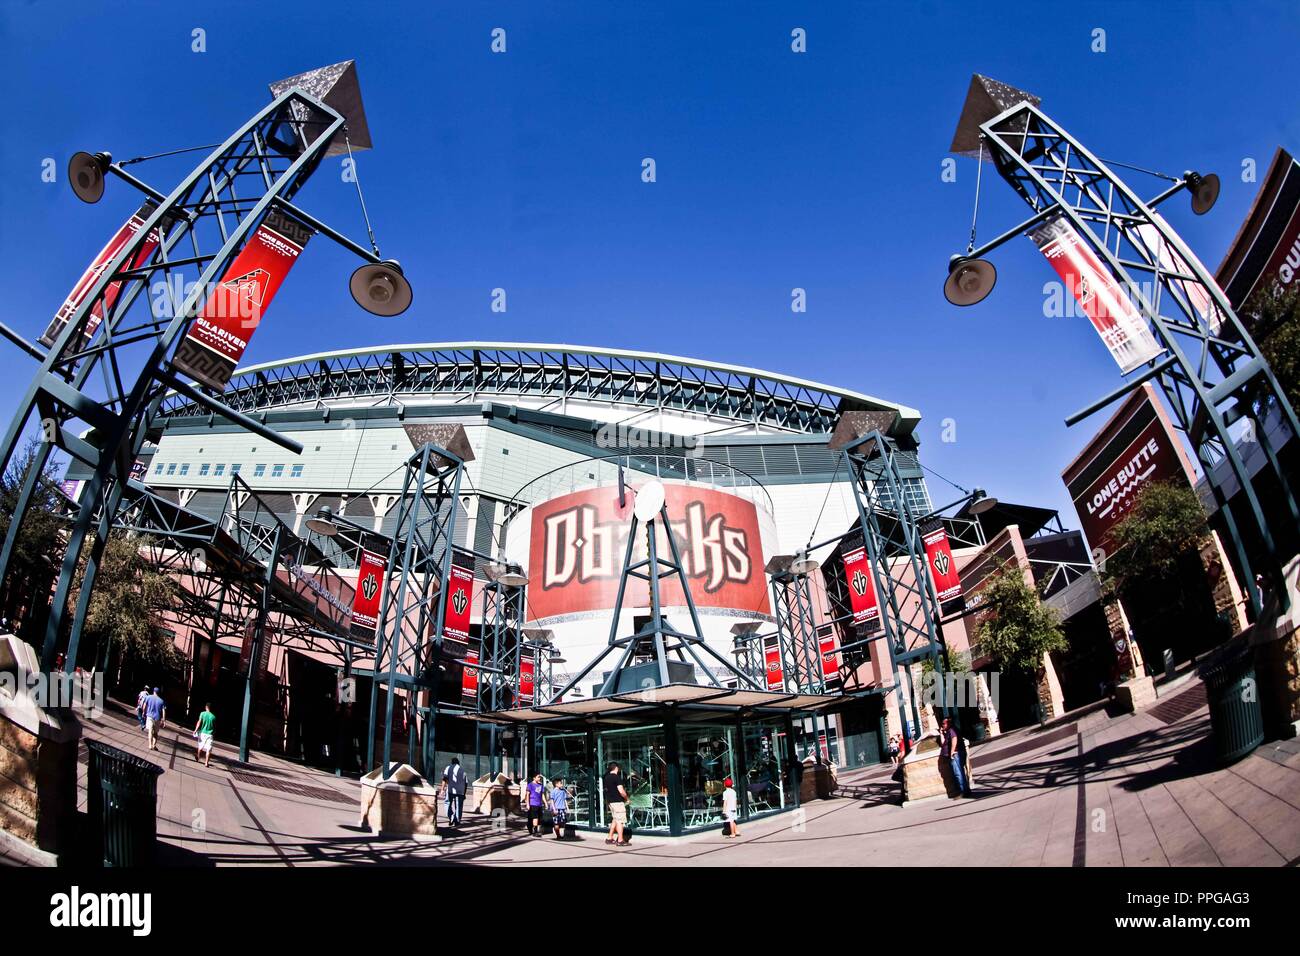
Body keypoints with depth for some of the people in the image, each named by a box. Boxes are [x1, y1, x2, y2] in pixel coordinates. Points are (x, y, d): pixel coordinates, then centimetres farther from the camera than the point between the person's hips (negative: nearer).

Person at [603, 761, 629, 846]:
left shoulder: (606, 778, 10)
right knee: (620, 821, -2)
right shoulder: (617, 777, -16)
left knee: (614, 820, 18)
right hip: (618, 801, -8)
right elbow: (621, 791, -22)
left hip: (610, 801, 8)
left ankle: (610, 838, 21)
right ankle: (620, 840, 0)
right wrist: (626, 798, -6)